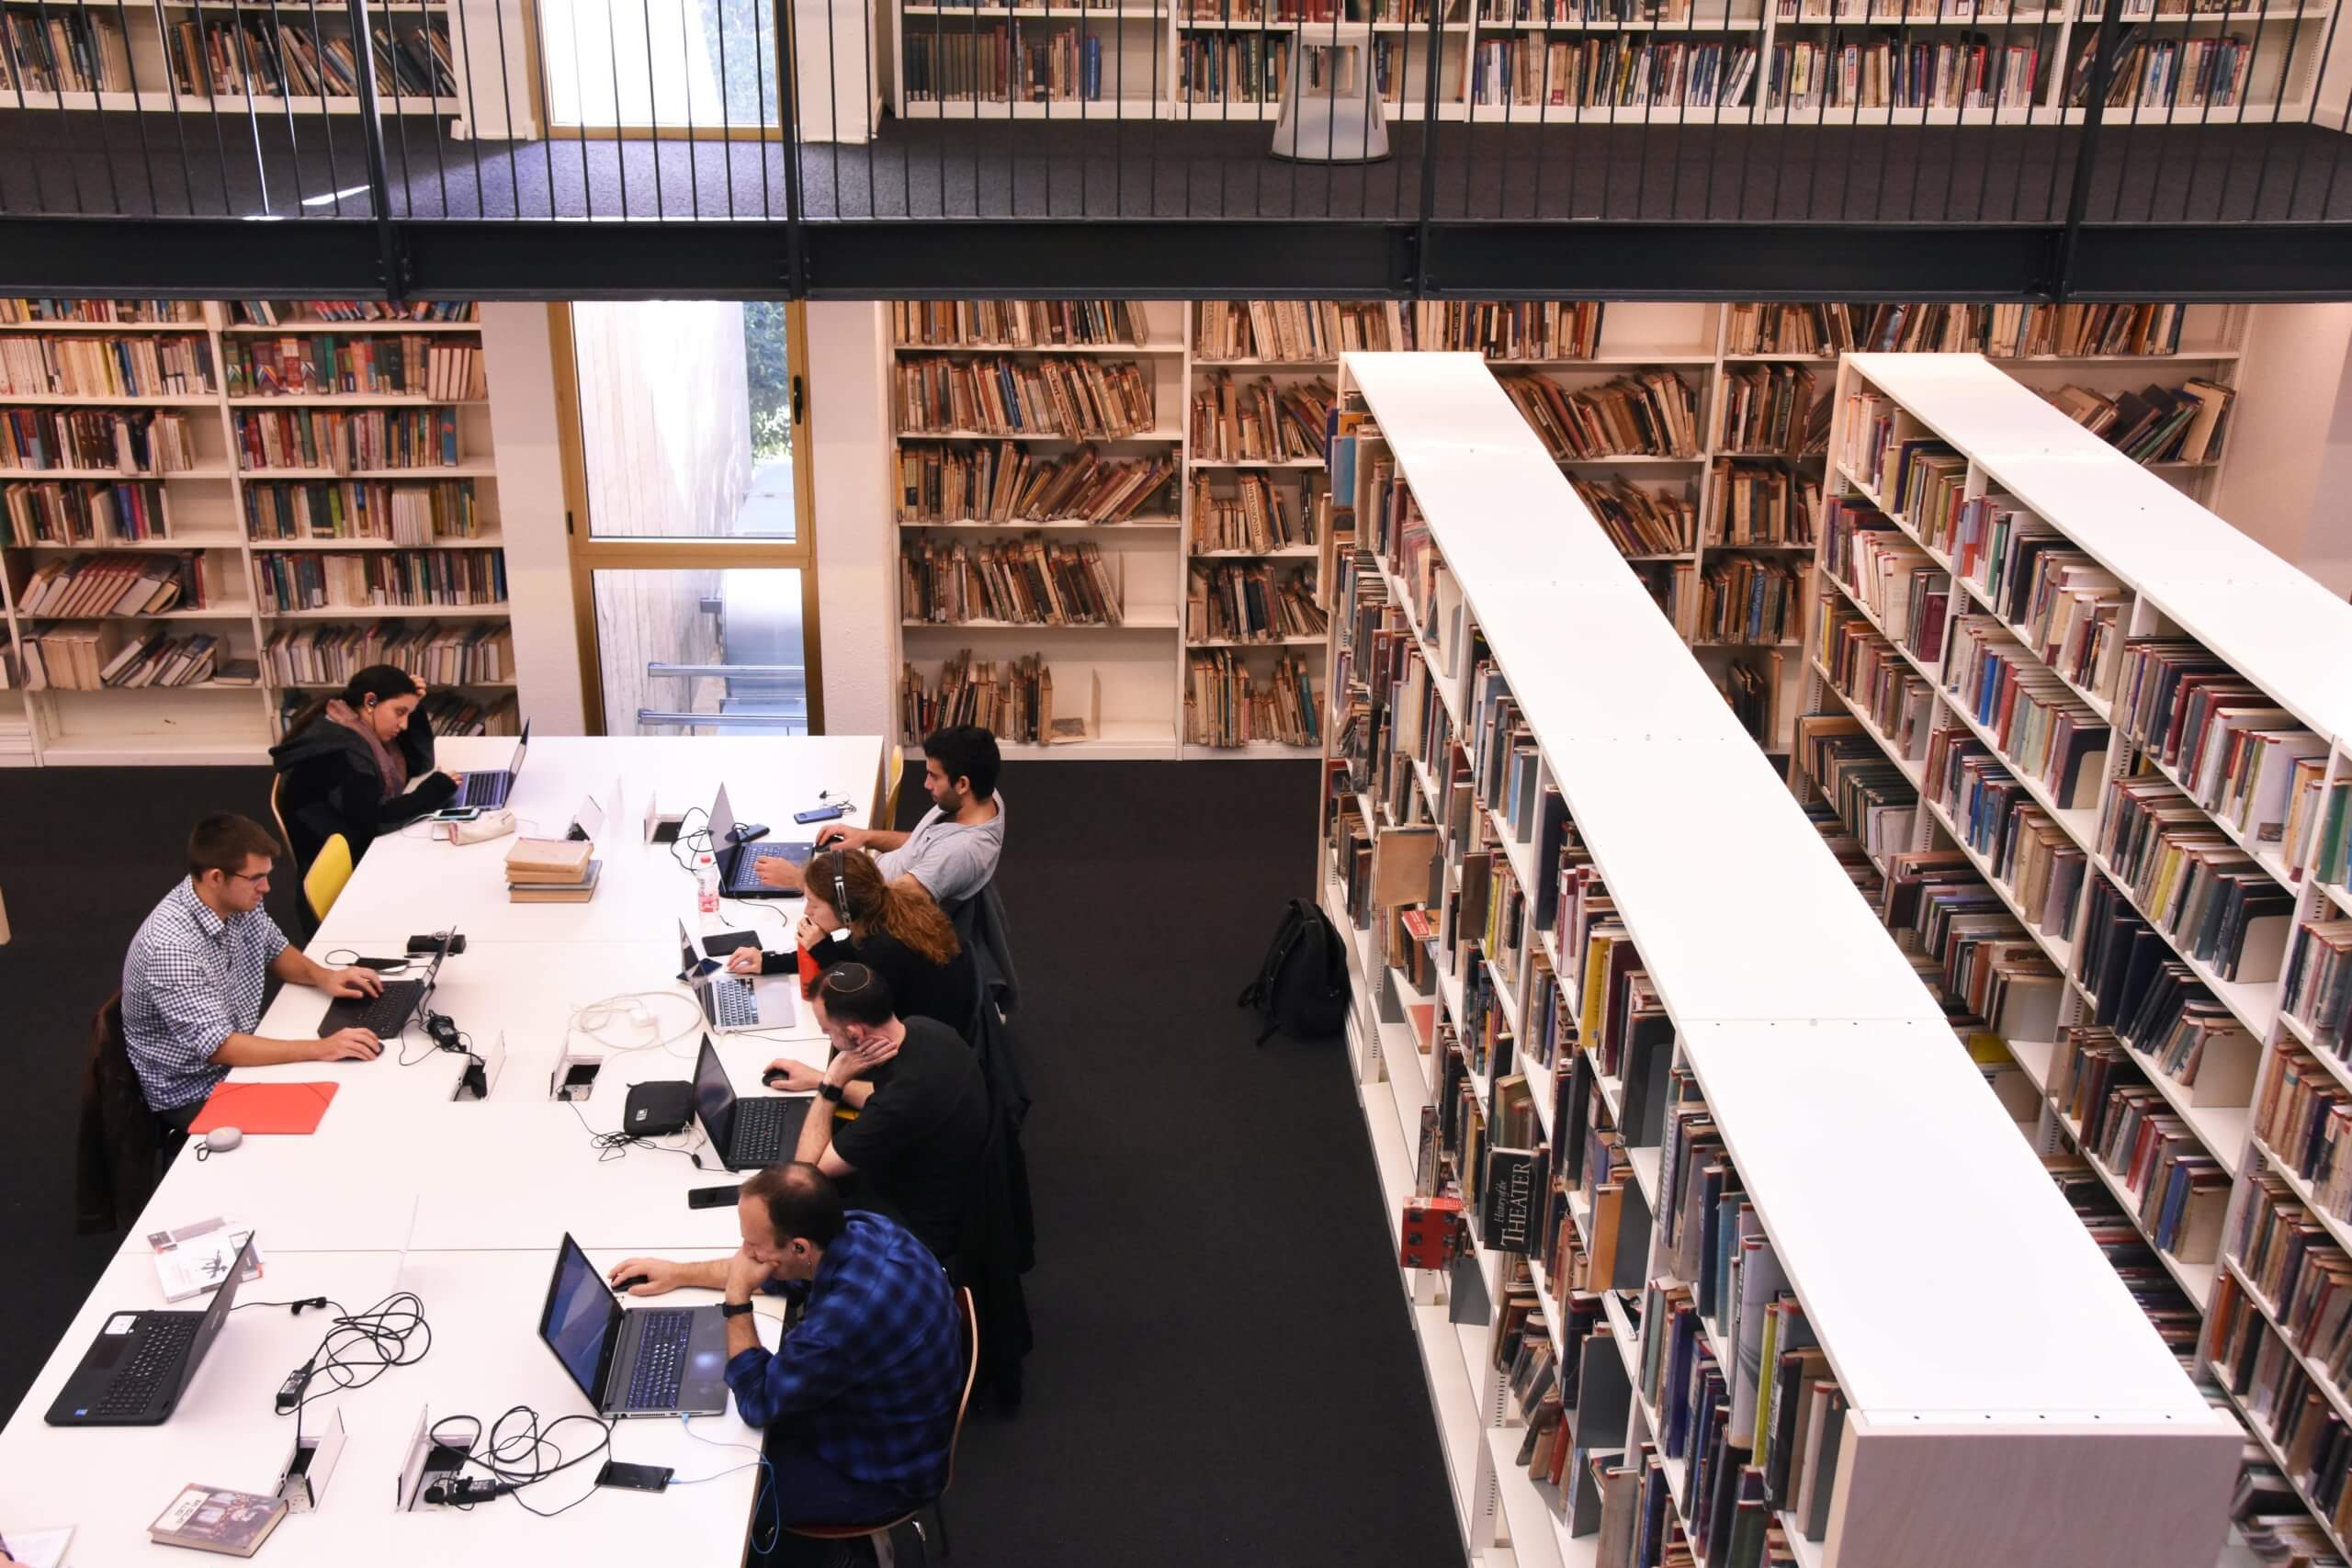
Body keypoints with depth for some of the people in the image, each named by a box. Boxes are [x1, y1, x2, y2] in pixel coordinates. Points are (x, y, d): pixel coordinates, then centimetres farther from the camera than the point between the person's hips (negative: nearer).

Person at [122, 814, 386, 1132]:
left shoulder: (239, 902, -7)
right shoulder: (171, 946, -31)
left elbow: (274, 950, 13)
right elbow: (217, 1046, -32)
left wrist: (321, 976, -7)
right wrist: (320, 1049, -35)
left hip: (244, 1057, 7)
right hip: (196, 1092, -7)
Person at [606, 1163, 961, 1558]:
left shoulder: (843, 1319, -41)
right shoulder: (861, 1228, -14)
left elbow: (756, 1402, -23)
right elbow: (773, 1270, 9)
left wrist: (736, 1298, -19)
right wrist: (680, 1274, 10)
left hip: (881, 1475, -8)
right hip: (887, 1427, 8)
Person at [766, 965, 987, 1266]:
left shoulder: (903, 1103, -38)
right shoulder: (923, 1030, -13)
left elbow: (807, 1171, -24)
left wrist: (831, 1084, -22)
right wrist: (821, 1080, 10)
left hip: (917, 1234, -8)